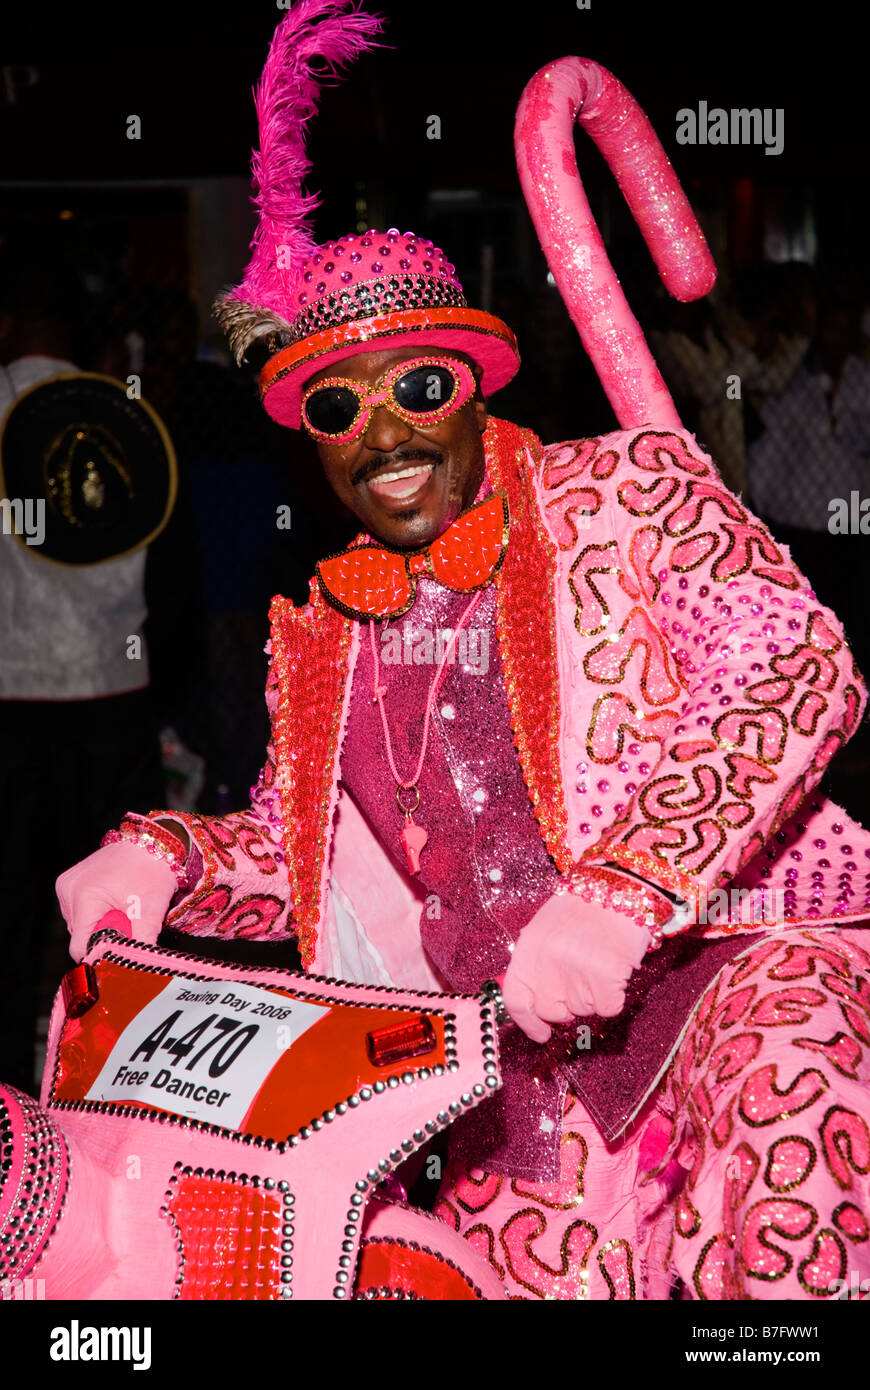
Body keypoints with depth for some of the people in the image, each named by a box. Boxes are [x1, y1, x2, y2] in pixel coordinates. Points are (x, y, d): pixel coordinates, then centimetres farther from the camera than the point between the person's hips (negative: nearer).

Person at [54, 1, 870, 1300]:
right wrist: (162, 856, -3)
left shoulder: (629, 487, 0)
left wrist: (617, 894, -24)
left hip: (735, 945, -3)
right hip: (521, 1059, 4)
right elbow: (287, 849, 20)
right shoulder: (321, 632, 14)